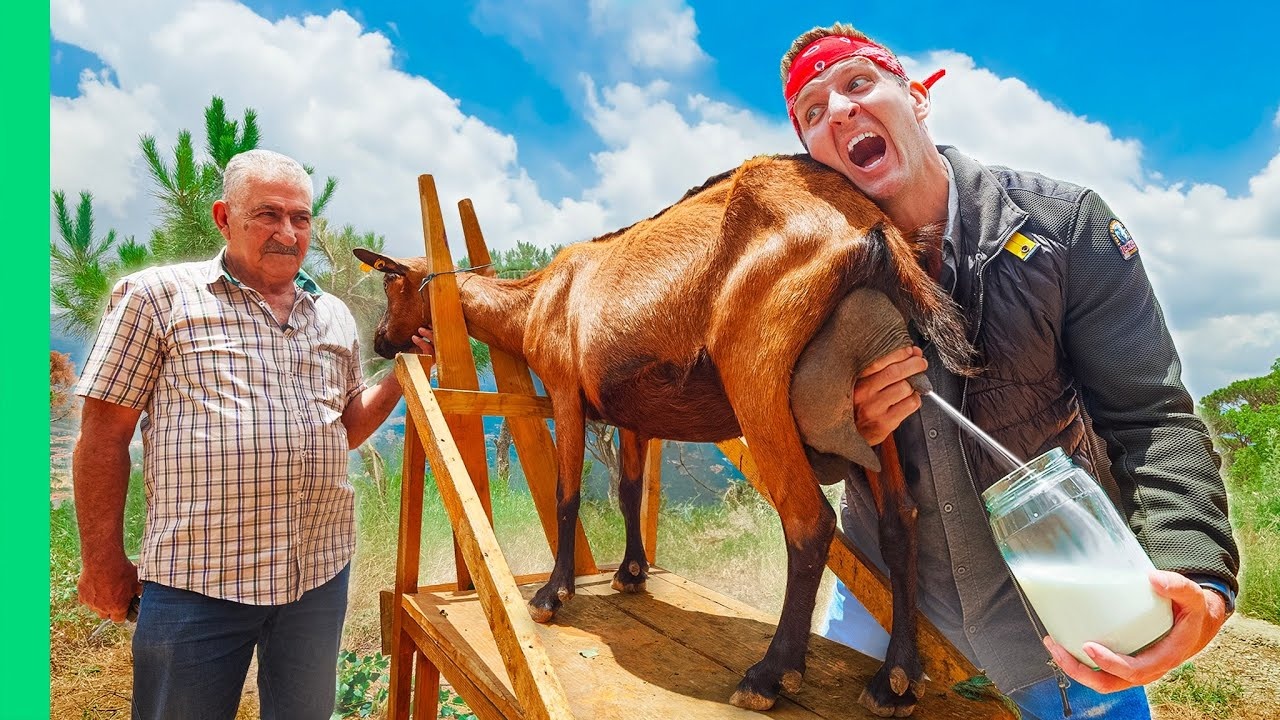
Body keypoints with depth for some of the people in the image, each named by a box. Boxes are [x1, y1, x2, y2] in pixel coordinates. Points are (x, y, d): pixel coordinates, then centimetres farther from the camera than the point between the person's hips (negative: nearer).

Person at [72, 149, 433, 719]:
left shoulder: (335, 316, 11)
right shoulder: (156, 295, -3)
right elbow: (104, 434, -2)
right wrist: (104, 561, -2)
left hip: (320, 573, 4)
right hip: (196, 581, -4)